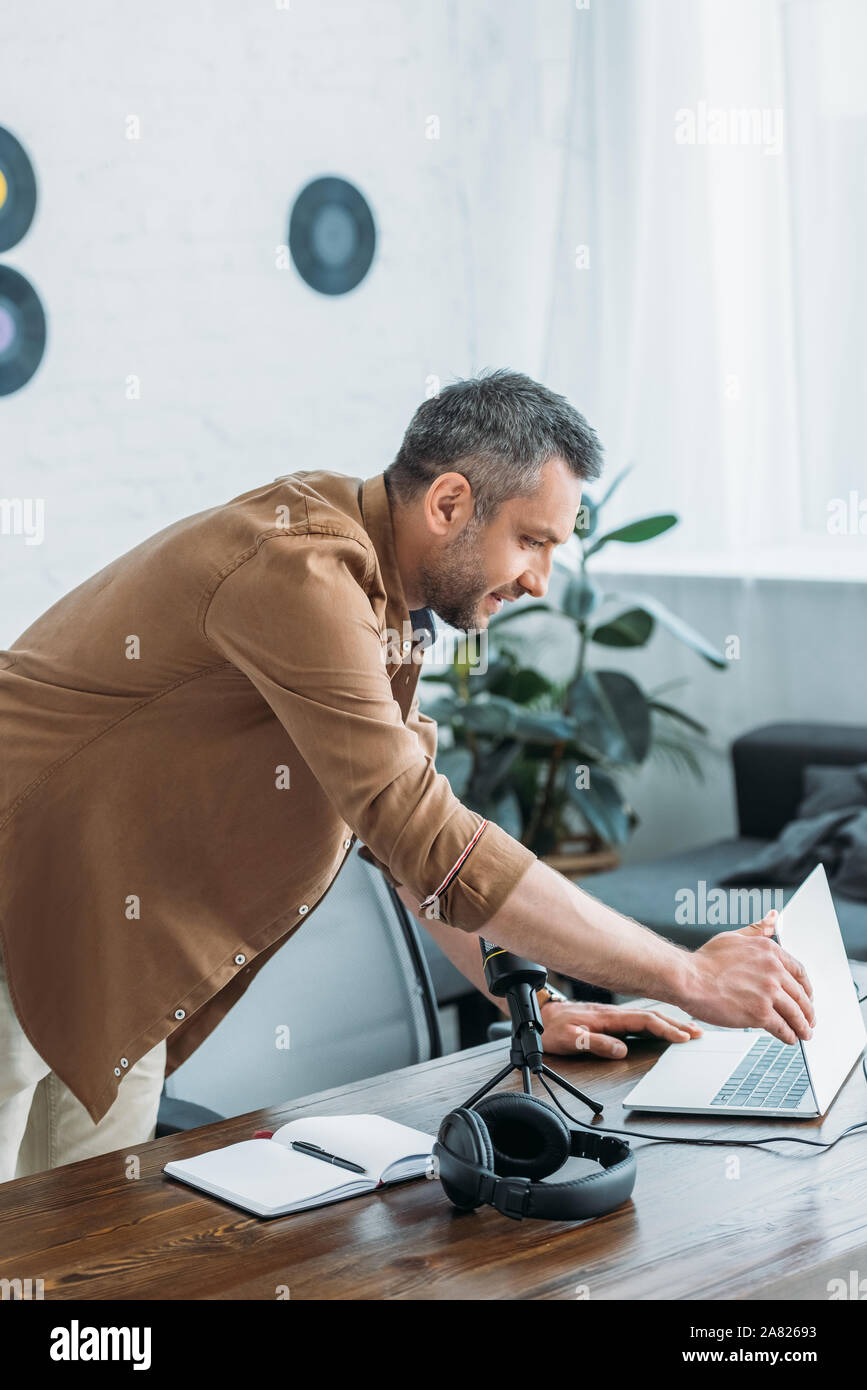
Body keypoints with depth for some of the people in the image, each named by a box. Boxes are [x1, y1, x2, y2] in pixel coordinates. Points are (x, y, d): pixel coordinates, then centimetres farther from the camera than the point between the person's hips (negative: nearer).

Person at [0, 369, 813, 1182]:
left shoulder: (383, 593, 4)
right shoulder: (302, 574, -27)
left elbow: (410, 822, 12)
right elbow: (433, 847, -30)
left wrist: (530, 1005, 3)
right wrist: (689, 978, -25)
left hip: (107, 939, 9)